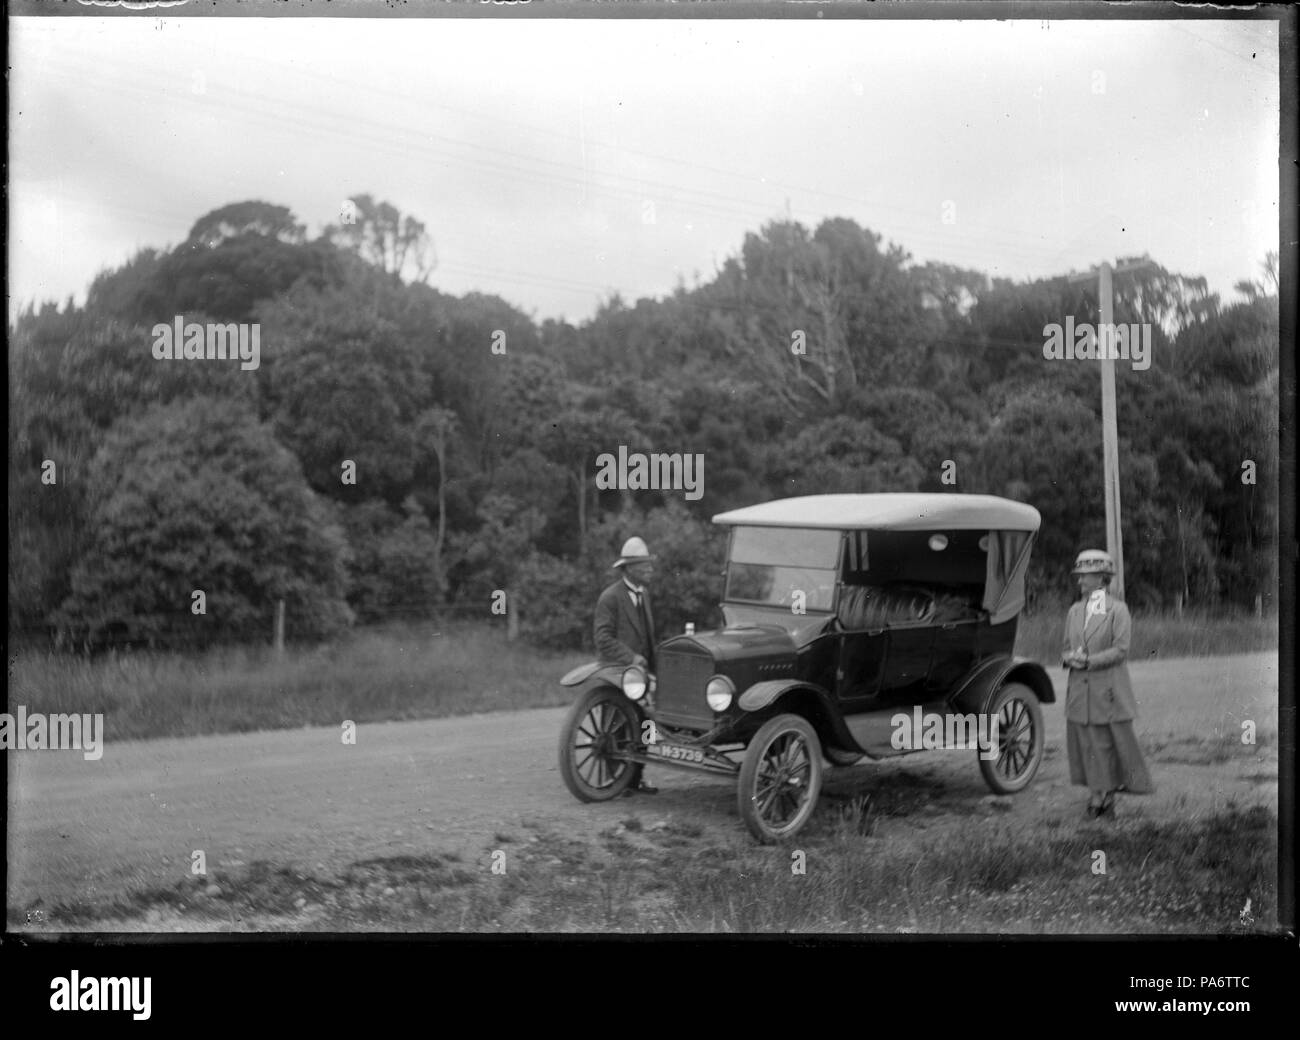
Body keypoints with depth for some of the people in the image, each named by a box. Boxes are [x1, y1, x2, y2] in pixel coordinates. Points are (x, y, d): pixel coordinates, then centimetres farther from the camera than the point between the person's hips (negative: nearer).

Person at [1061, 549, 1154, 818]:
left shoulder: (1118, 610, -4)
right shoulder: (1075, 611, 12)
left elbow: (1121, 650, -10)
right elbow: (1066, 647, 15)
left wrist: (1088, 661, -19)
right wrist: (1069, 657, -8)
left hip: (1109, 692, -5)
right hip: (1080, 692, 5)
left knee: (1116, 743, 1)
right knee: (1089, 745, 5)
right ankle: (1101, 798, 13)